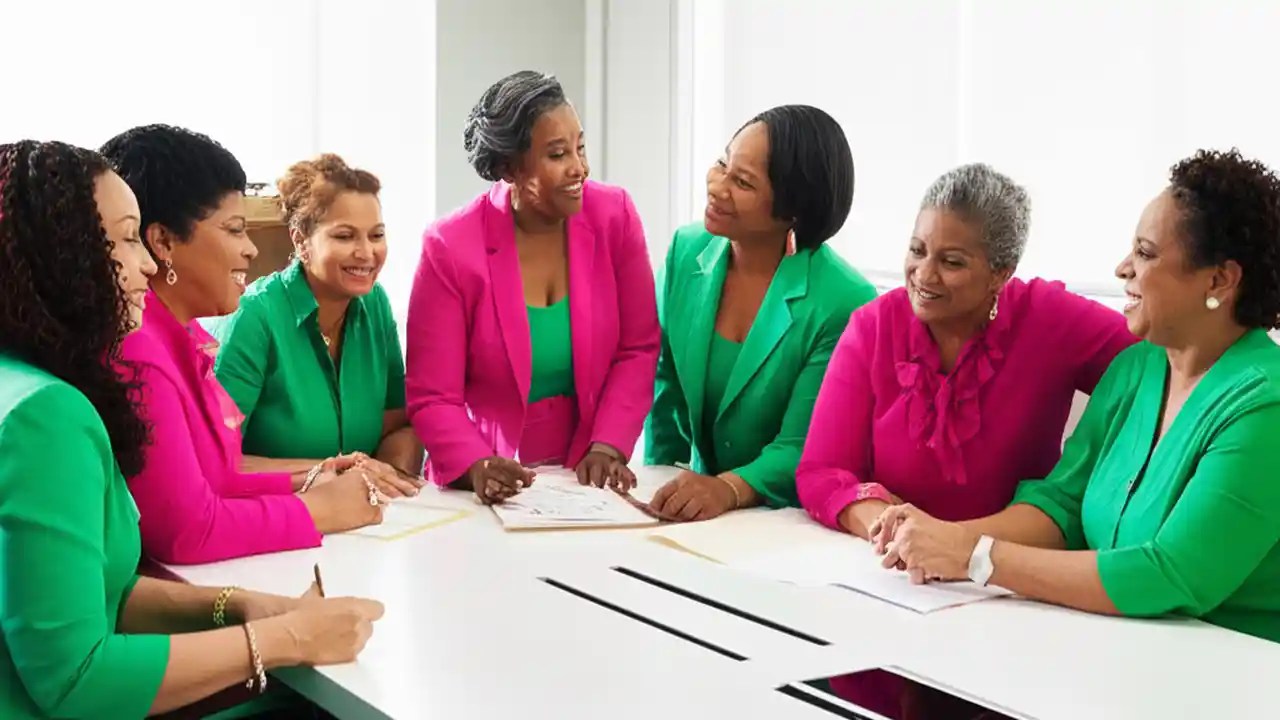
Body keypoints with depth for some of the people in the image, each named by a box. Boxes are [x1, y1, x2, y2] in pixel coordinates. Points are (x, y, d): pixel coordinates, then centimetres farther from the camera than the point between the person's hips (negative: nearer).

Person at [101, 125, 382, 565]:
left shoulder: (184, 337, 11)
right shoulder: (135, 351, -19)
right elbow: (186, 528, -22)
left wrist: (300, 485, 0)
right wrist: (321, 509, -11)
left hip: (202, 579, 9)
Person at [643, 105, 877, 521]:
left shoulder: (843, 303, -17)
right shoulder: (686, 251, -1)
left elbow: (802, 447, -16)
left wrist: (730, 488, -33)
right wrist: (660, 484, 3)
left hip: (790, 519, -4)